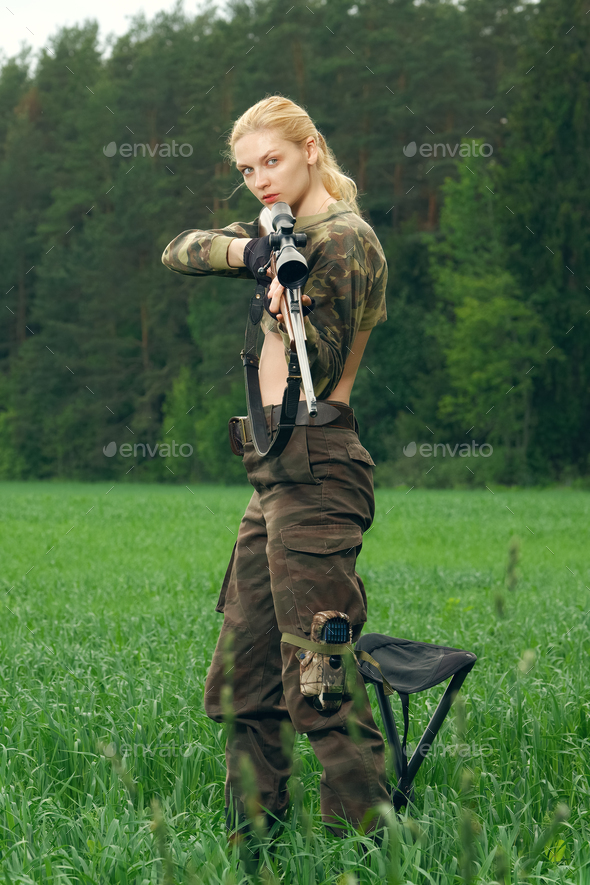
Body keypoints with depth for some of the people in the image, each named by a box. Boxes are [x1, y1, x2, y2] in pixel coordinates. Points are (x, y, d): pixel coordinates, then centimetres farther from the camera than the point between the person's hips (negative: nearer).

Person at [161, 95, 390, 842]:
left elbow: (316, 375, -15)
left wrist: (286, 307, -33)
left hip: (314, 467, -10)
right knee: (242, 674, 12)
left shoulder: (344, 239, -9)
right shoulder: (288, 235, 17)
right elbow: (179, 251, 8)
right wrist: (244, 250, -10)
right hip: (276, 472, 10)